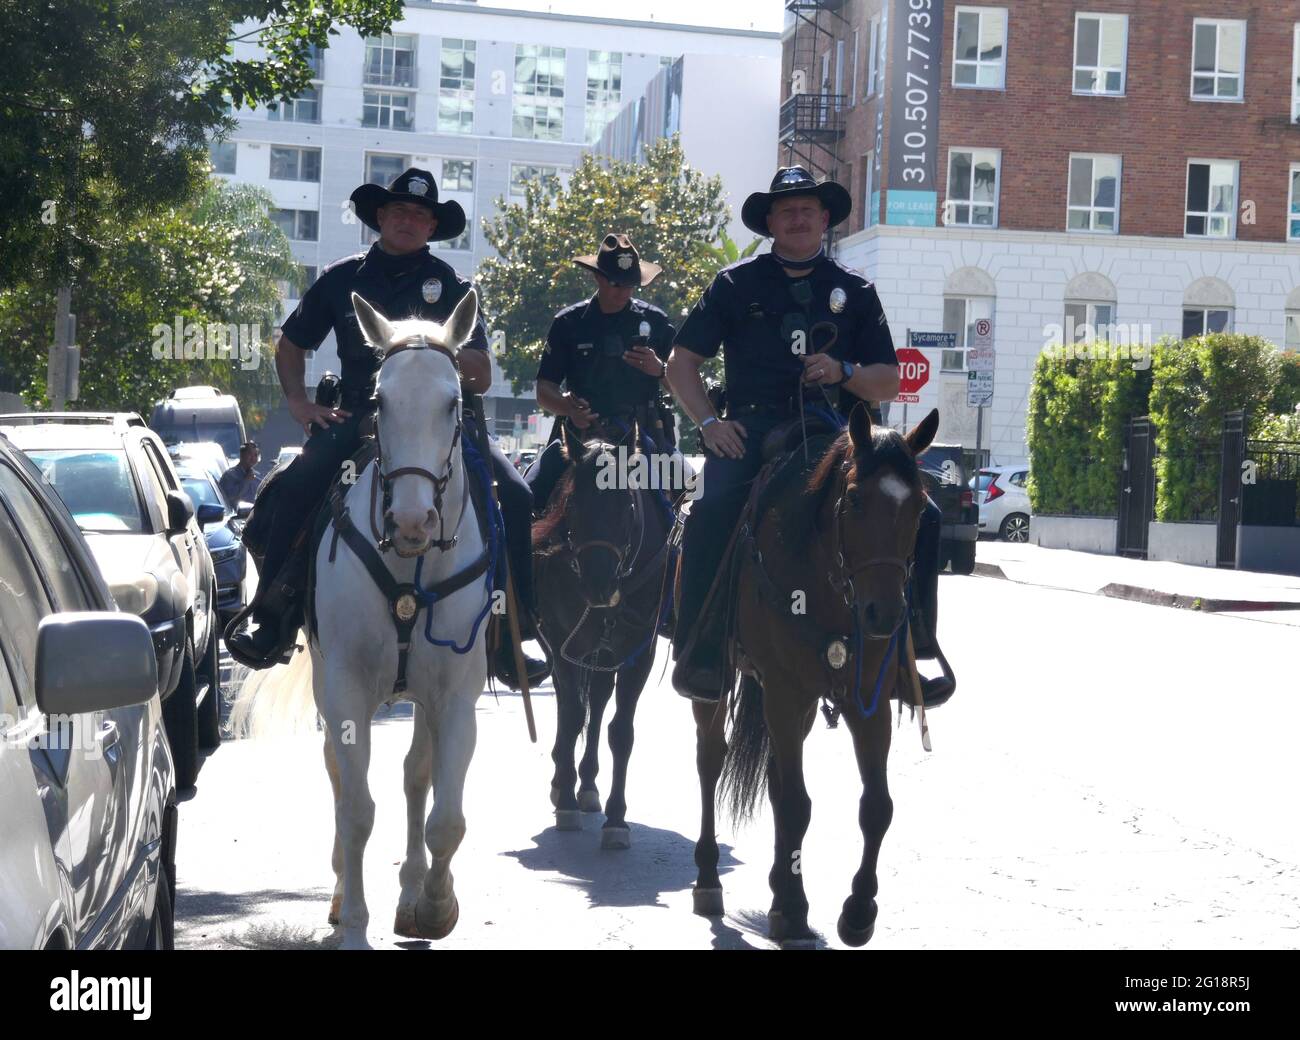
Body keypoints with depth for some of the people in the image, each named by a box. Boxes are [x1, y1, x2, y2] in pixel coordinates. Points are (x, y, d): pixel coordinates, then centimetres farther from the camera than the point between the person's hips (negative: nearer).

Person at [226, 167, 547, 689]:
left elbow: (482, 379, 6)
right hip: (360, 417, 0)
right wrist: (299, 402, 6)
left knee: (513, 494, -22)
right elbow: (290, 346, 23)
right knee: (296, 484, -28)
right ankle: (273, 617, -18)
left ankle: (509, 634, -16)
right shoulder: (341, 279, 12)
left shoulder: (452, 287, 9)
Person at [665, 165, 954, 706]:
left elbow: (889, 382, 14)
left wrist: (844, 373, -7)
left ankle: (910, 647, -6)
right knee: (711, 511, -32)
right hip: (753, 432, -2)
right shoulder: (736, 284, 12)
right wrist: (709, 423, -3)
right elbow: (681, 363, 12)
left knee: (919, 516, -17)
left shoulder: (854, 291, 16)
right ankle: (698, 654, -22)